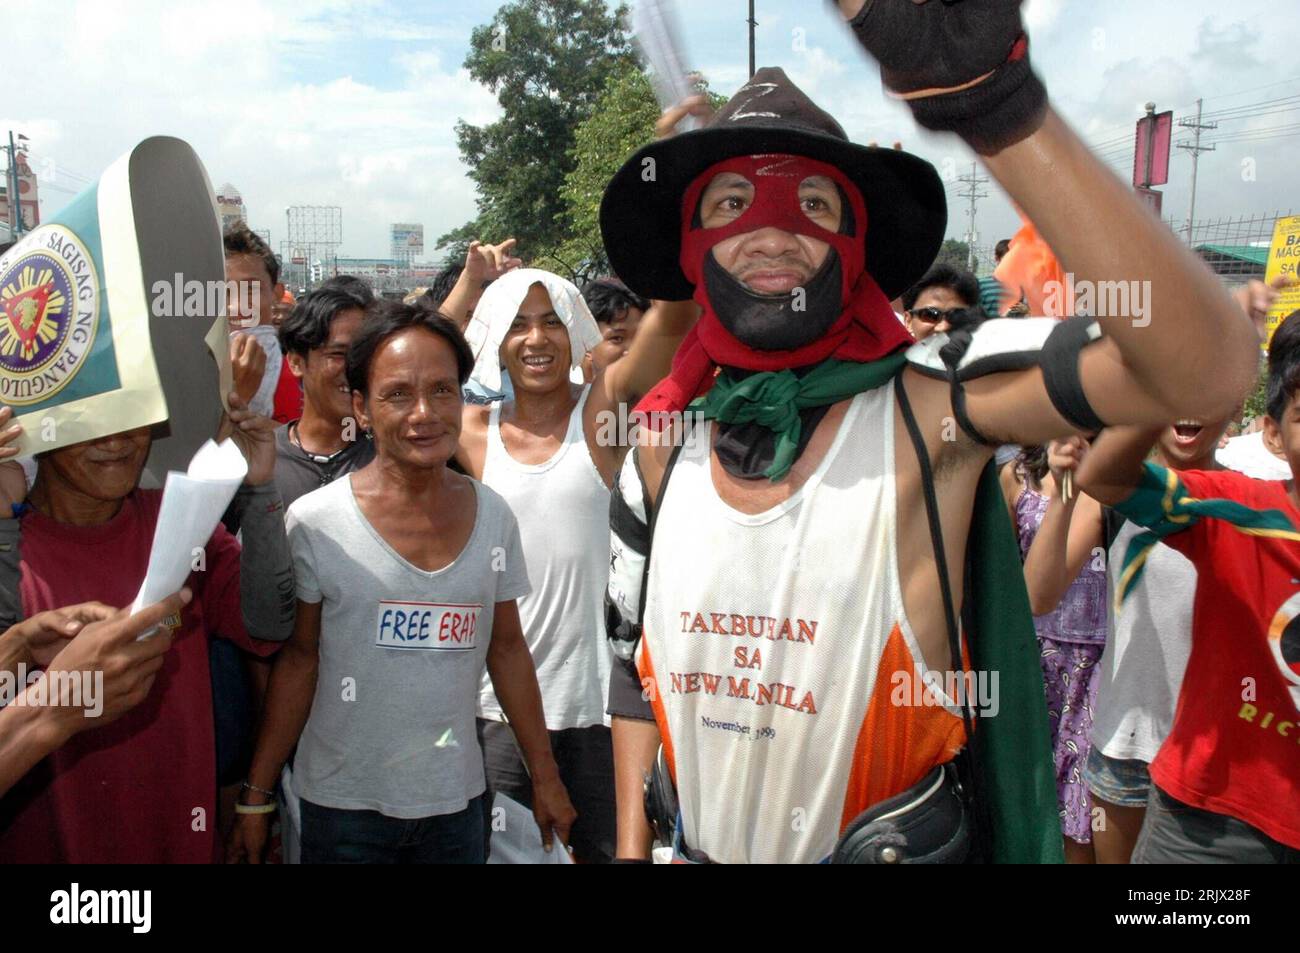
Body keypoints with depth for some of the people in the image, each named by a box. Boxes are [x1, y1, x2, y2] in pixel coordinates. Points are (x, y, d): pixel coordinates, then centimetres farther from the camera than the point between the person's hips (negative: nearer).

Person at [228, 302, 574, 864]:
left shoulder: (492, 517, -3)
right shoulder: (313, 523, -12)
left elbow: (506, 650, 5)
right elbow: (299, 659, -4)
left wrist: (545, 776, 8)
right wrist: (255, 798, -3)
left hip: (457, 799, 3)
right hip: (343, 806, -2)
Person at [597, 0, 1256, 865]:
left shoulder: (926, 405, -20)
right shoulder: (664, 439, -7)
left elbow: (1206, 365, -36)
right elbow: (637, 655, 5)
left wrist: (996, 103, -41)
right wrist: (632, 846, 4)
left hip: (888, 846, -3)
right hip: (693, 848, 4)